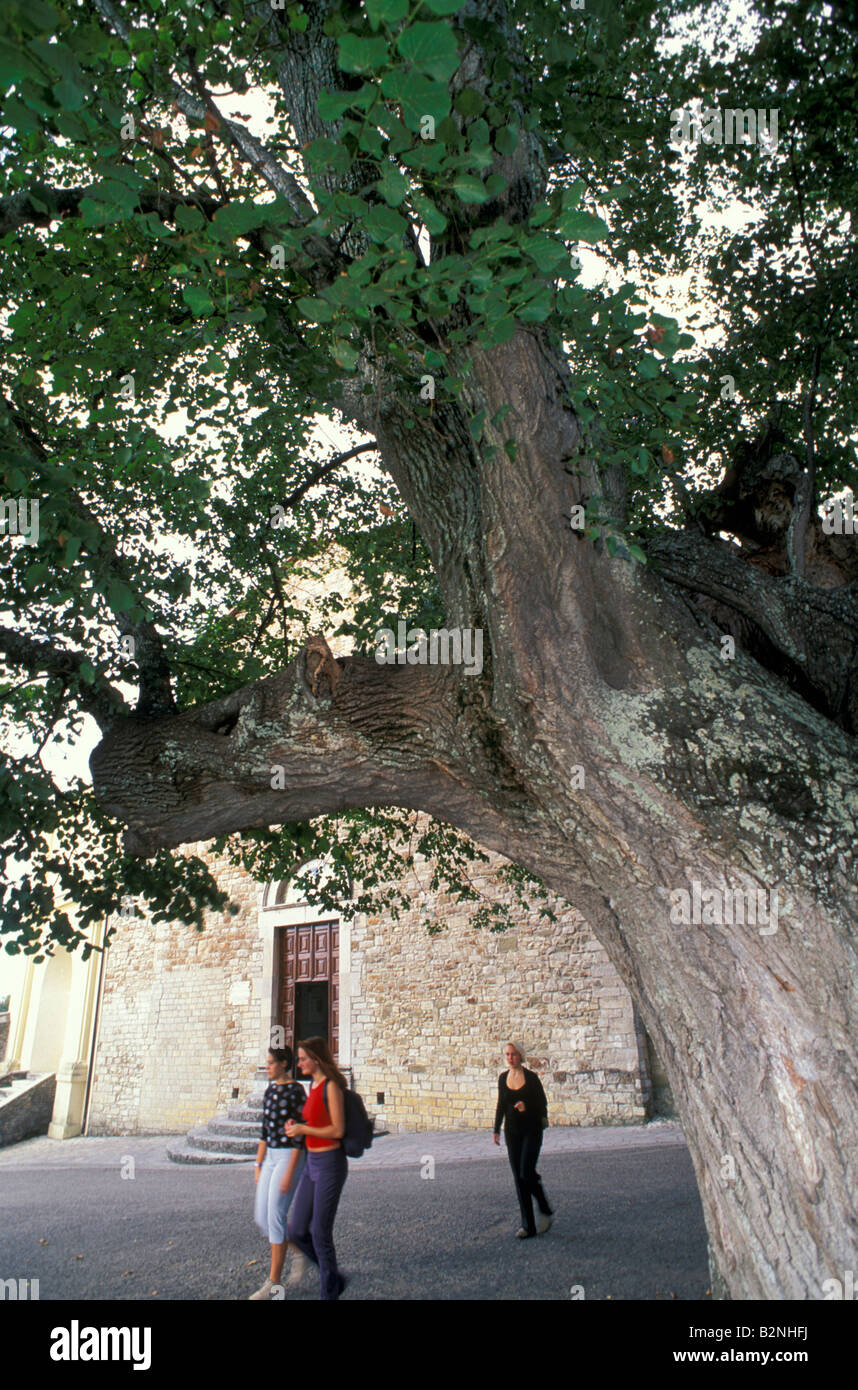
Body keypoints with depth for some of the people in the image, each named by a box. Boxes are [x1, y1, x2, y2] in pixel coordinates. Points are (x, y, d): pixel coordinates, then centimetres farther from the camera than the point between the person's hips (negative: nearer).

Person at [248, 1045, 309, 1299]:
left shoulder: (295, 1091, -15)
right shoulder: (270, 1089, 10)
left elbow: (299, 1135, -17)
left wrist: (289, 1173, -19)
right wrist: (258, 1164, 15)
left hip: (289, 1157, -8)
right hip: (271, 1156, 8)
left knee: (275, 1218, -6)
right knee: (261, 1217, 8)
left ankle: (274, 1284, 6)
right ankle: (299, 1252, 28)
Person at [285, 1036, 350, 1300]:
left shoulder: (331, 1086, -15)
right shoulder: (313, 1085, 11)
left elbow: (338, 1130, -19)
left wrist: (303, 1129, -15)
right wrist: (295, 1125, 2)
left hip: (330, 1163, -9)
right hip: (312, 1163, 9)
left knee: (320, 1233, 0)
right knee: (297, 1232, 9)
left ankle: (329, 1293, 17)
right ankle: (335, 1278, 27)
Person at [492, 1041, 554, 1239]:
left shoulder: (531, 1077, -8)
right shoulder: (503, 1078, 6)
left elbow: (543, 1104, -5)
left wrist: (527, 1107, -23)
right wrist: (496, 1129, 9)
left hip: (531, 1129, -5)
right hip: (512, 1131, 5)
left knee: (527, 1173, -13)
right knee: (519, 1178, 4)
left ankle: (545, 1211, 12)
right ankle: (528, 1225, 11)